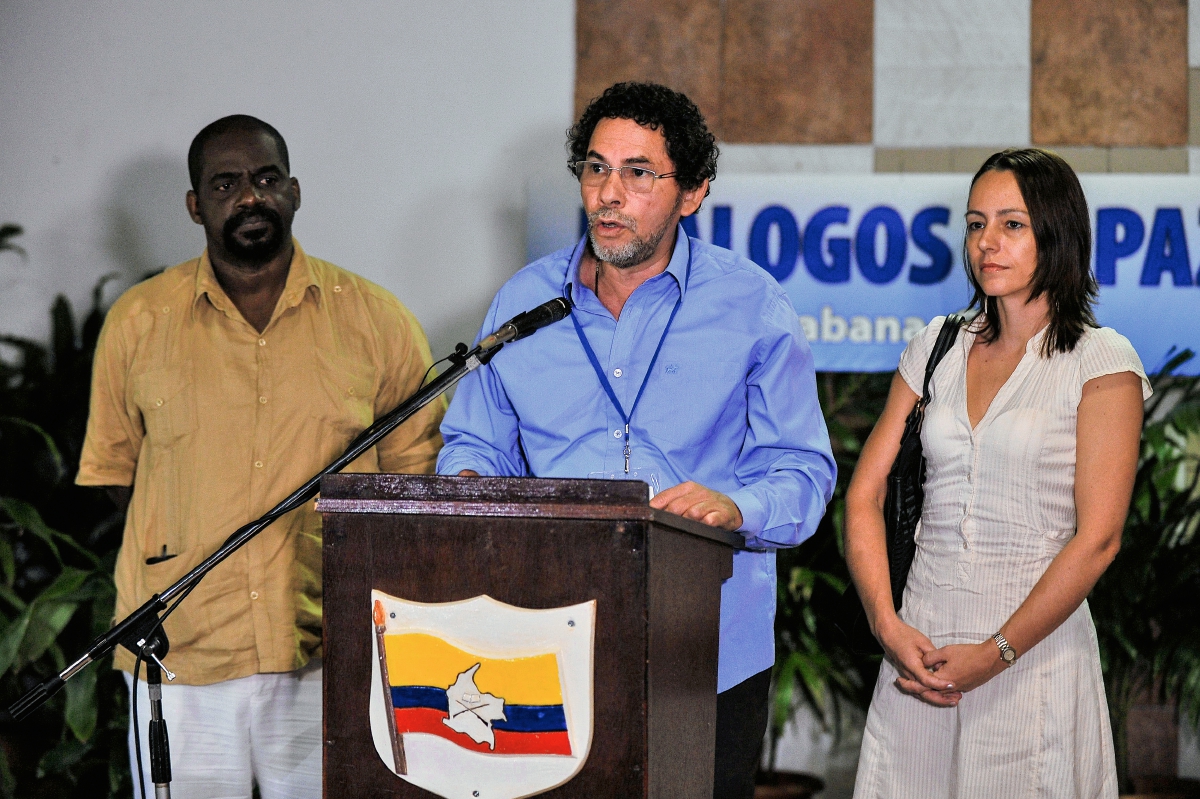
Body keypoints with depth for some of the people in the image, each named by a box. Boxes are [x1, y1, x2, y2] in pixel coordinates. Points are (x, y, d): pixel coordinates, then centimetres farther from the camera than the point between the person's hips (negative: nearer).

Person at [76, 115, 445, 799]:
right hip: (180, 650, 0)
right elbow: (116, 469, 15)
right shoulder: (138, 323, 6)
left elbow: (416, 468, 10)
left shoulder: (374, 319, 5)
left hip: (330, 655, 0)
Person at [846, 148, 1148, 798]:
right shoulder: (939, 346, 10)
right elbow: (865, 493, 8)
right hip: (921, 641, 4)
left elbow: (1097, 538, -10)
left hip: (1036, 650, -4)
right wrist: (886, 623, -7)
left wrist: (995, 654, -14)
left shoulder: (1100, 360, -3)